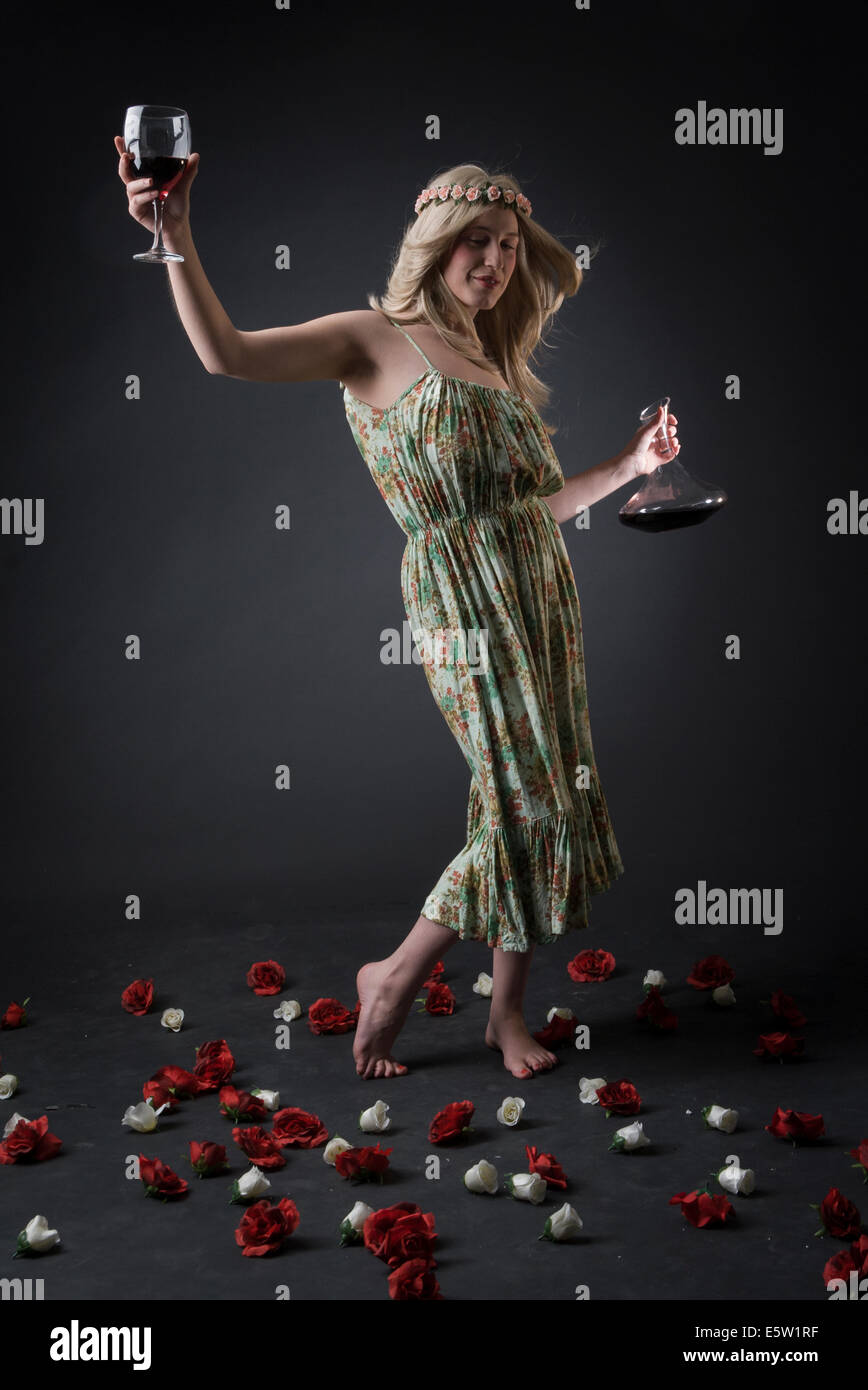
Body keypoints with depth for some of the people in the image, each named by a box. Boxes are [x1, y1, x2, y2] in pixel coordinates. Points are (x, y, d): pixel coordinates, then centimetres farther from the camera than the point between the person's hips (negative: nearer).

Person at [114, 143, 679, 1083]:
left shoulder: (497, 365, 18)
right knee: (528, 806, -7)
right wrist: (178, 240, -28)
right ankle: (395, 978, 13)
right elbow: (229, 354, -17)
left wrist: (630, 465, 14)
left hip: (544, 589, 7)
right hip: (463, 597, -7)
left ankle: (508, 1009, 20)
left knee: (553, 800, 6)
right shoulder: (377, 339, -2)